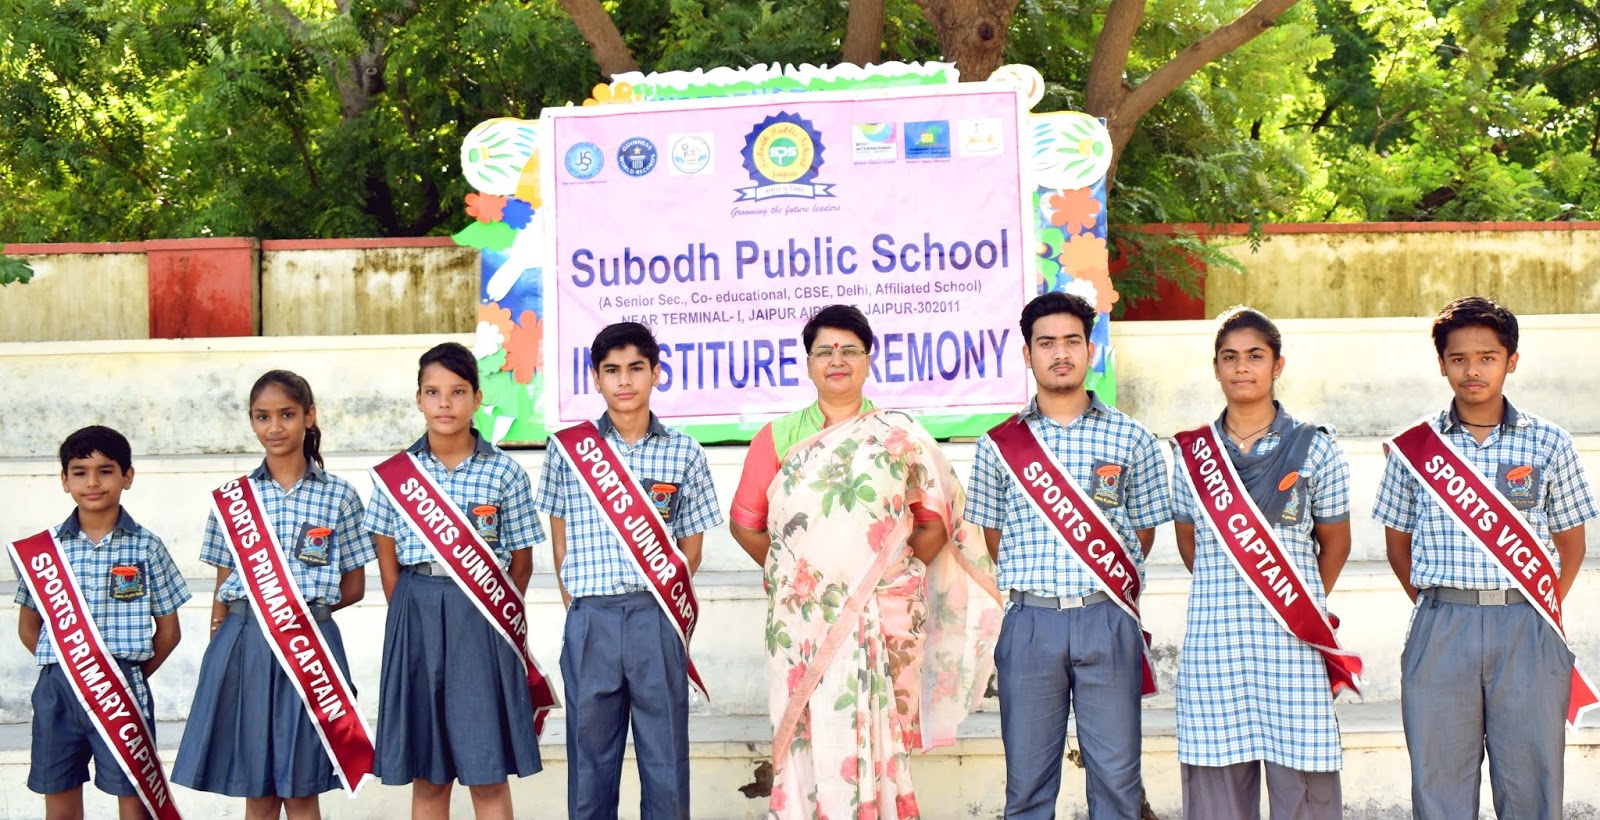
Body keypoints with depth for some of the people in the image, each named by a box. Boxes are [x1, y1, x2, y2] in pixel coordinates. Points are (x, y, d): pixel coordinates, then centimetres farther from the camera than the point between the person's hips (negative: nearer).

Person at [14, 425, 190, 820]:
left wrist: (131, 676, 2)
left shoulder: (146, 547, 0)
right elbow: (28, 627, 12)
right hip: (57, 687, 2)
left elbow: (168, 631, 5)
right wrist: (63, 667, 4)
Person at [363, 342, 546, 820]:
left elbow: (521, 564, 5)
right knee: (426, 775, 7)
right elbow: (388, 560, 10)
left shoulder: (504, 473, -1)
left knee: (489, 776, 0)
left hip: (481, 619, -2)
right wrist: (410, 614, 4)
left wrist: (494, 616, 4)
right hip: (415, 617, 2)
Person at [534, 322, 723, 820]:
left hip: (657, 618, 0)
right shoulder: (568, 448, 5)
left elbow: (691, 546, 9)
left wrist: (662, 596, 0)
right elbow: (559, 537, 11)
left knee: (665, 753, 4)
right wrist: (574, 599, 3)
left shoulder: (683, 453, 4)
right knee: (590, 747, 7)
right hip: (590, 618, 0)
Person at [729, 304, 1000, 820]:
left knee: (878, 741, 0)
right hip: (802, 619, 1)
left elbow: (935, 523, 7)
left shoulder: (901, 437, 6)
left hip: (883, 618, -1)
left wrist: (898, 571, 0)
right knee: (808, 740, 0)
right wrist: (785, 570, 7)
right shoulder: (778, 437, 8)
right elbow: (745, 524, 11)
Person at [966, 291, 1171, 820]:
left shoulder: (1130, 438, 4)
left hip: (1107, 620, 0)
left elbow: (1142, 534, 10)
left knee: (1117, 776, 3)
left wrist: (1107, 591, 8)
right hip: (1030, 621, 1)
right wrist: (1032, 585, 8)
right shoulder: (999, 444, 6)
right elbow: (994, 537, 13)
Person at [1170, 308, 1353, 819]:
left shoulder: (1314, 449, 4)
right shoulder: (1192, 451, 9)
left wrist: (1306, 607, 10)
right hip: (1211, 642, 2)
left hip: (1292, 643, -2)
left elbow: (1334, 543, 12)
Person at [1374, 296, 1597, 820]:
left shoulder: (1548, 444, 5)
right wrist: (1435, 609, 8)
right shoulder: (1414, 445, 5)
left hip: (1527, 632, 0)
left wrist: (1542, 613, 6)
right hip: (1439, 632, 0)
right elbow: (1397, 539, 15)